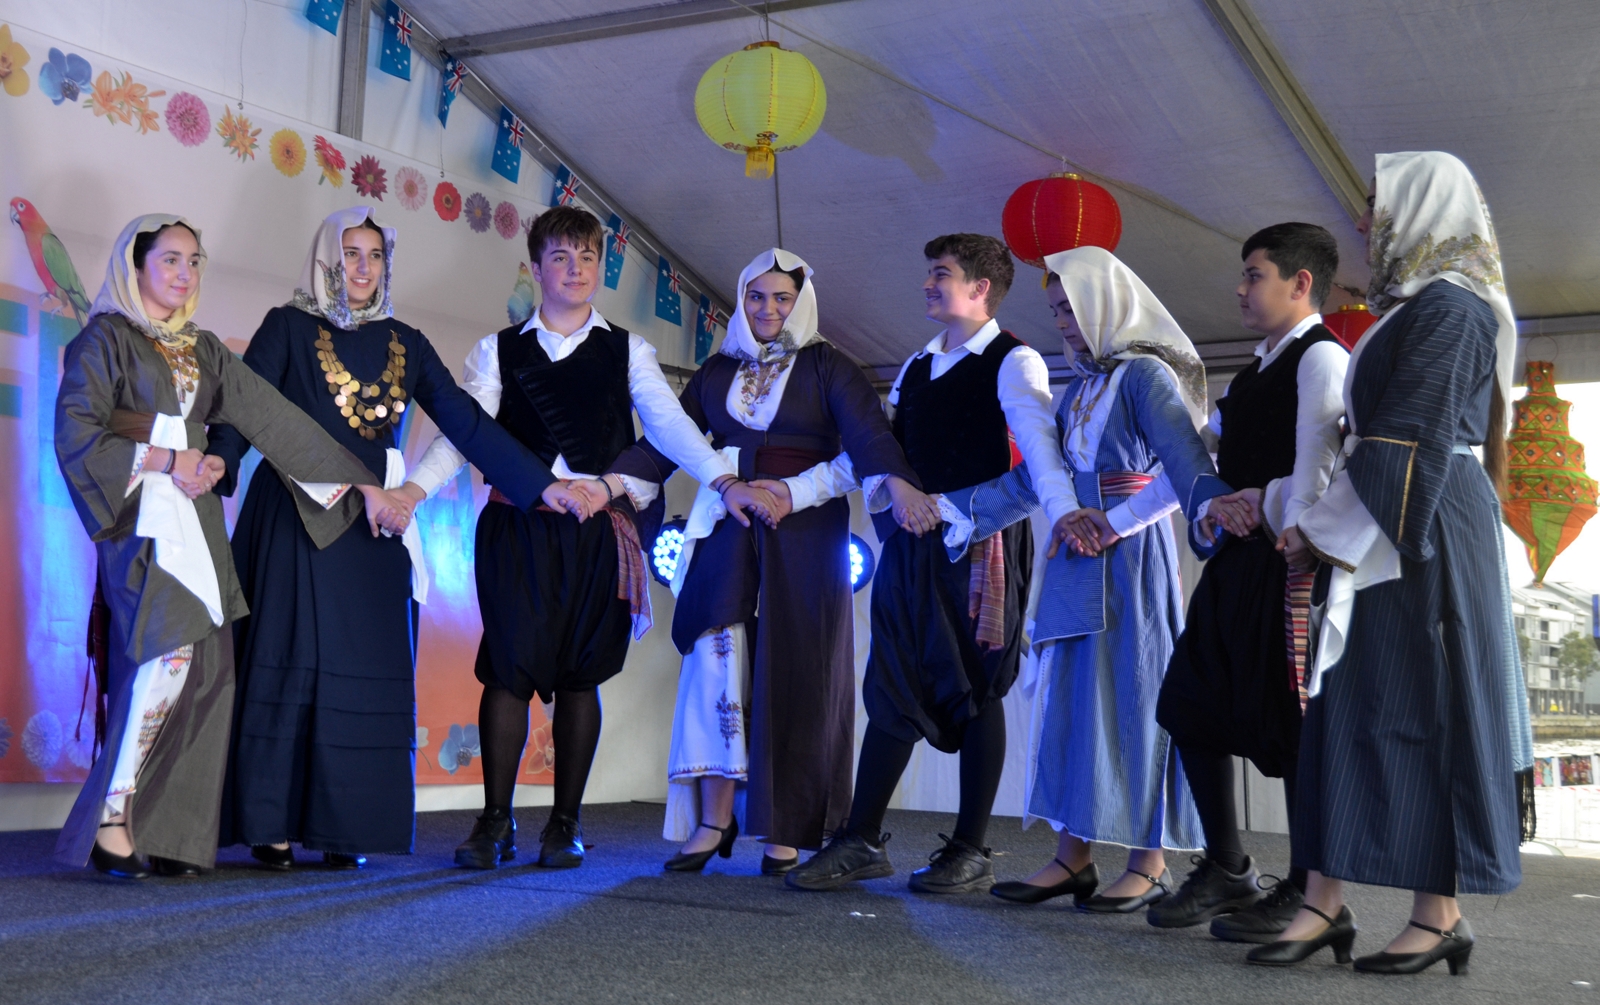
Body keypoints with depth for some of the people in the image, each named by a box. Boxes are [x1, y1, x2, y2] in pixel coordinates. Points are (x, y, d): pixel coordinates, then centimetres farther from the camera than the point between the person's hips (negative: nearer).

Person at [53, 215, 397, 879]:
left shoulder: (203, 350, 20)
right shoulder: (105, 339, 4)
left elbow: (274, 418, 13)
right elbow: (75, 436, -7)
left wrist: (362, 482, 7)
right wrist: (165, 460, -11)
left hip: (197, 521, 6)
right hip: (141, 519, -6)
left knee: (207, 669, -3)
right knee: (170, 654, -23)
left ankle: (164, 832, 2)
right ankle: (111, 818, -11)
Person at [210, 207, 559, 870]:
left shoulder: (406, 344, 14)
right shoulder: (289, 328, 5)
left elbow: (468, 423, 9)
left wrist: (543, 485, 2)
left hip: (375, 527, 3)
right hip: (296, 519, -3)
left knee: (368, 671, 0)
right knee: (290, 660, -4)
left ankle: (343, 829, 6)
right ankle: (271, 827, 2)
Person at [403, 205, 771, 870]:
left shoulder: (626, 351, 14)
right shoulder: (498, 351, 14)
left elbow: (669, 425, 2)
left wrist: (725, 480, -15)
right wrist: (413, 487, -15)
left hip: (600, 529, 0)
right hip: (517, 526, 0)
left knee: (580, 674, 1)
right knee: (509, 667, -6)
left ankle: (564, 826, 10)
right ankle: (495, 821, 5)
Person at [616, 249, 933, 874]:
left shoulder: (826, 367, 4)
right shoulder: (718, 371, 15)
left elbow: (866, 435, -10)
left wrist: (899, 483, -28)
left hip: (805, 535, -2)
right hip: (729, 533, 3)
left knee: (792, 674, -3)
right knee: (717, 663, -8)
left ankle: (786, 832, 3)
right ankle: (712, 823, -4)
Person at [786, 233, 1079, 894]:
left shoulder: (1013, 362, -3)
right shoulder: (916, 367, 20)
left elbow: (1037, 441, -20)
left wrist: (1064, 511, -35)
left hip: (980, 540, -6)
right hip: (911, 543, 6)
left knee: (976, 689, 0)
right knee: (892, 686, 5)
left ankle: (971, 852, 7)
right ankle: (862, 841, 9)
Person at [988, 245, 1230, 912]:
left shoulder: (1146, 373, -7)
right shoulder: (1078, 388, 17)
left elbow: (1185, 467, -19)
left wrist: (1113, 522, -25)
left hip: (1131, 555, -8)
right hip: (1077, 560, 8)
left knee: (1134, 692, -5)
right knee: (1070, 694, 6)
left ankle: (1149, 864, 2)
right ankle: (1073, 857, 11)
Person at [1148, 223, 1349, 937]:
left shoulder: (1321, 358, -7)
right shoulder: (1250, 378, 21)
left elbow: (1314, 473, -15)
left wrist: (1292, 561, -17)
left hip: (1289, 564, -9)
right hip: (1236, 563, 9)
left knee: (1292, 722, -4)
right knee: (1193, 707, 9)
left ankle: (1308, 894, 6)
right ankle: (1227, 870, 20)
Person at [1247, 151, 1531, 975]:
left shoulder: (1449, 306, -10)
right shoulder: (1409, 309, 19)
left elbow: (1409, 440, -17)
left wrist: (1324, 526, -14)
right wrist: (1324, 518, 14)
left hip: (1423, 538, -9)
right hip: (1384, 537, 9)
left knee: (1418, 712, -5)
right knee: (1347, 707, 5)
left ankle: (1440, 915, 4)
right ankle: (1325, 904, 6)